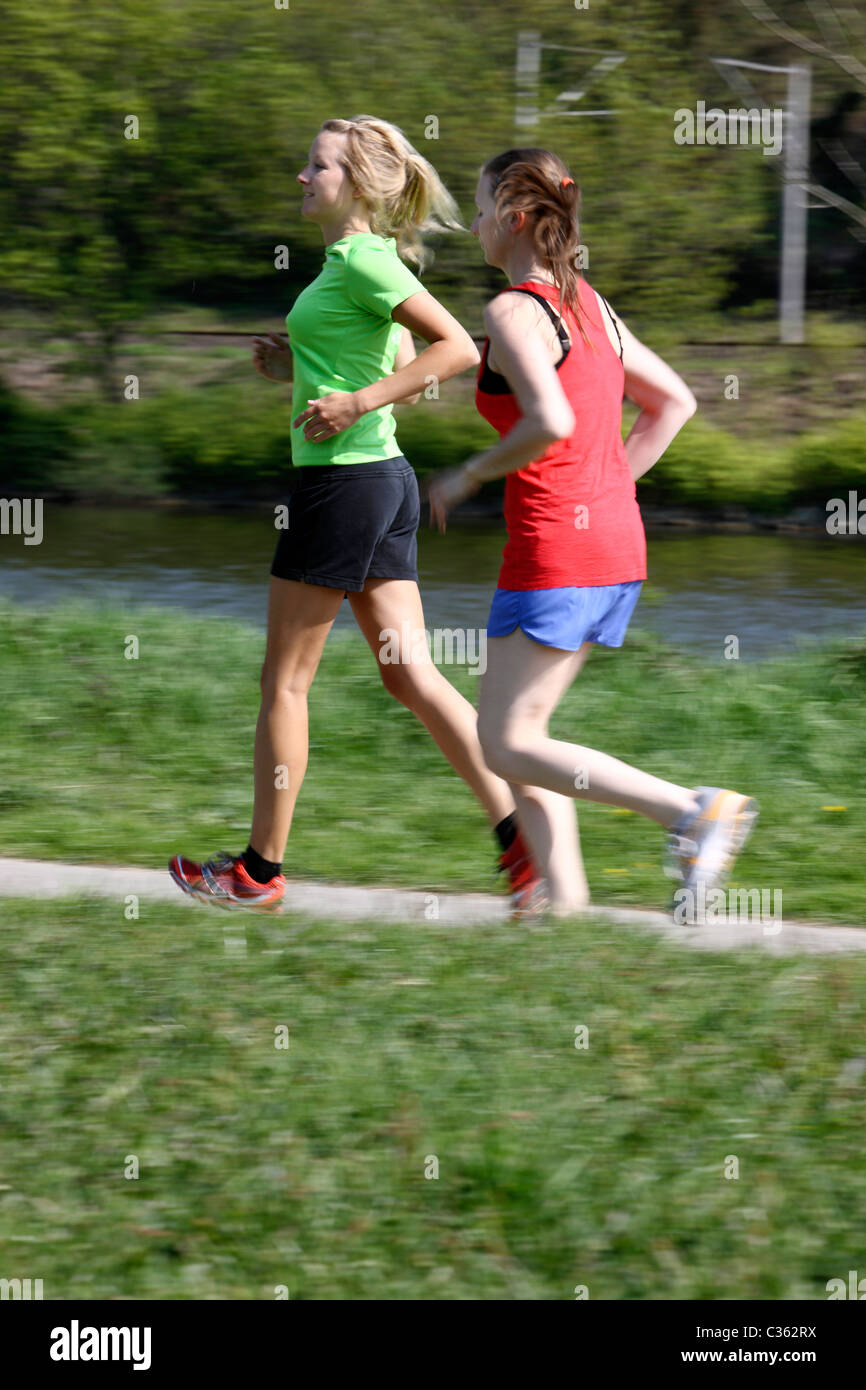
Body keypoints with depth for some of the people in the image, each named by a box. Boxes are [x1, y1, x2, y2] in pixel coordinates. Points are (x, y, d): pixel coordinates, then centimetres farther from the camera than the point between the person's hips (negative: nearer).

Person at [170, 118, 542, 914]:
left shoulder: (361, 260, -14)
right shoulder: (352, 260, 14)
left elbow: (458, 349, -21)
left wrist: (355, 402, -21)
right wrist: (298, 370, 12)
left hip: (345, 482, -10)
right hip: (383, 478, 10)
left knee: (285, 681, 2)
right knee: (410, 674, 7)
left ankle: (261, 869, 10)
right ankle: (519, 836, -1)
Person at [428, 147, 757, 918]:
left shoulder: (514, 312, -13)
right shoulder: (590, 305, 13)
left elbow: (552, 422, -27)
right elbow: (675, 401, 19)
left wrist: (466, 477, -13)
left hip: (556, 544, -9)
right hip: (617, 542, 9)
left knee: (509, 746, -5)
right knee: (516, 732, 14)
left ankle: (696, 809, -14)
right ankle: (566, 899, 9)